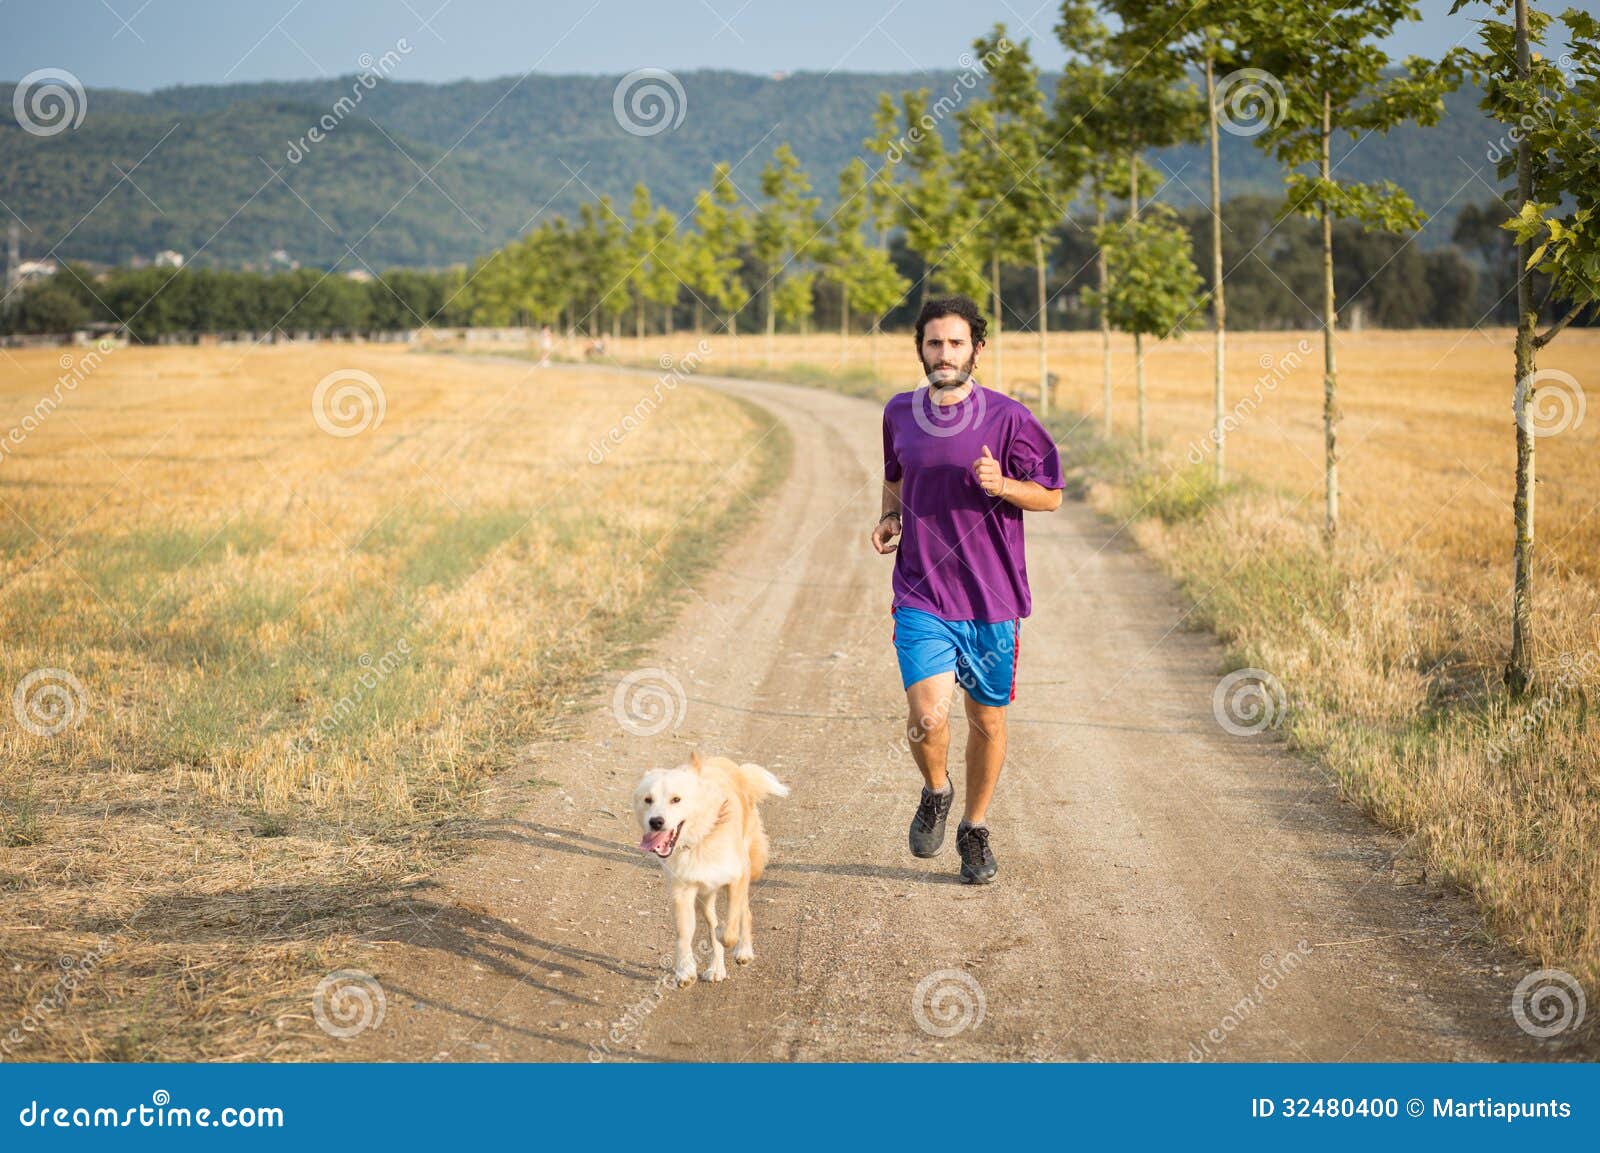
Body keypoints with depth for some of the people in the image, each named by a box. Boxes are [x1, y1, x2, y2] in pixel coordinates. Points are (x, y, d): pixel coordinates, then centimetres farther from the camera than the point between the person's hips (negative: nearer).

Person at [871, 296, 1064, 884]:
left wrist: (1000, 485, -18)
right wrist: (889, 517, 4)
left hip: (992, 598, -1)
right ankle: (936, 792, 17)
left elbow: (1050, 495, 1)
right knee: (926, 716, -16)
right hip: (921, 595, 1)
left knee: (987, 720, 10)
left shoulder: (1008, 417, -5)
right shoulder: (899, 412, 6)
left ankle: (975, 830, 31)